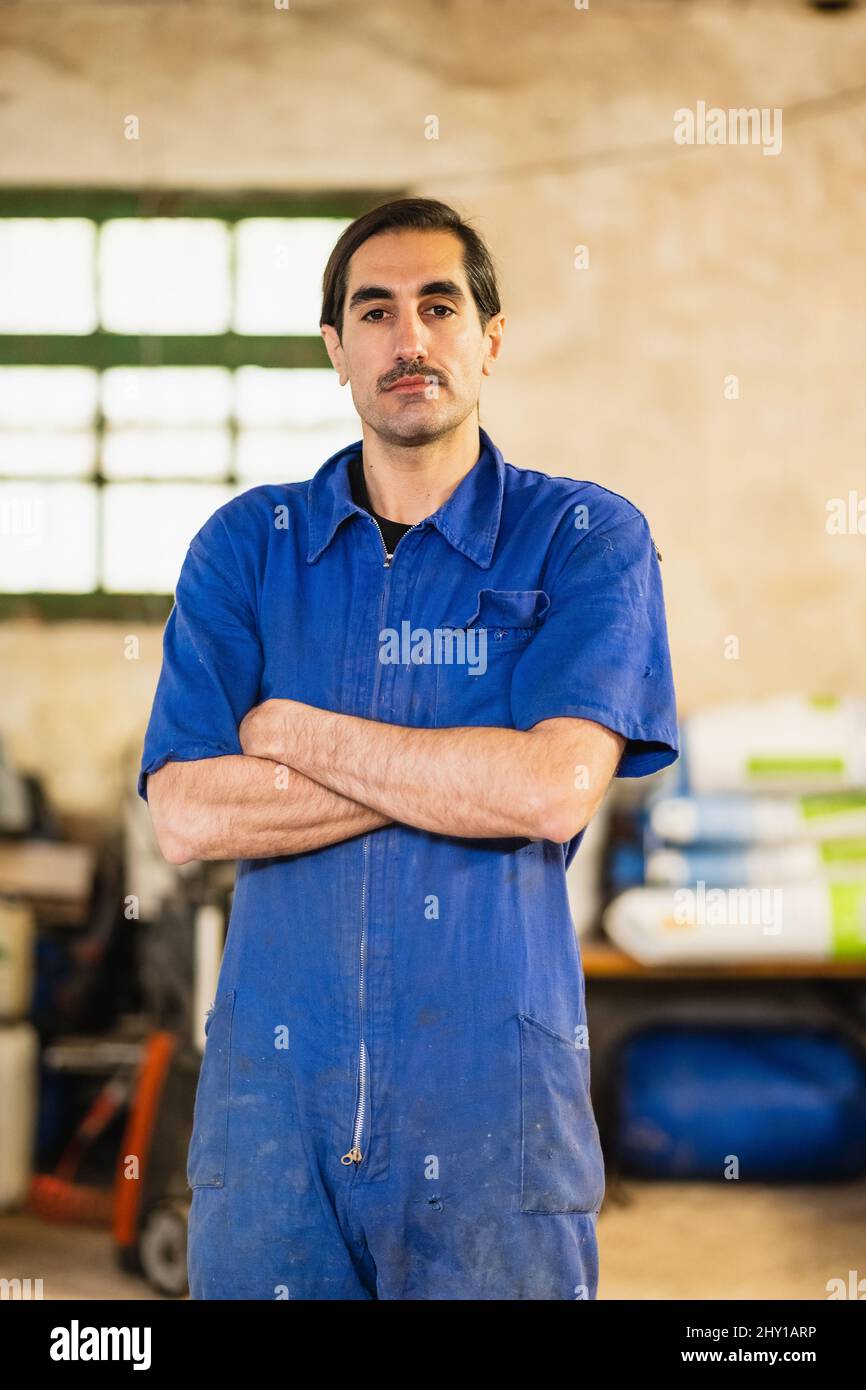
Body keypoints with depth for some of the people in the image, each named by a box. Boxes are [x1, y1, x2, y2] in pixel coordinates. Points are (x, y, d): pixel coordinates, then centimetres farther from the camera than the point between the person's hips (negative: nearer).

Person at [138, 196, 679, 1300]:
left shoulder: (588, 537, 0)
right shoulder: (246, 544, 6)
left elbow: (556, 791, -15)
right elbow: (186, 816, -6)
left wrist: (295, 732, -7)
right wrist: (464, 770, -10)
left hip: (493, 1093, -1)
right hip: (276, 1083, 2)